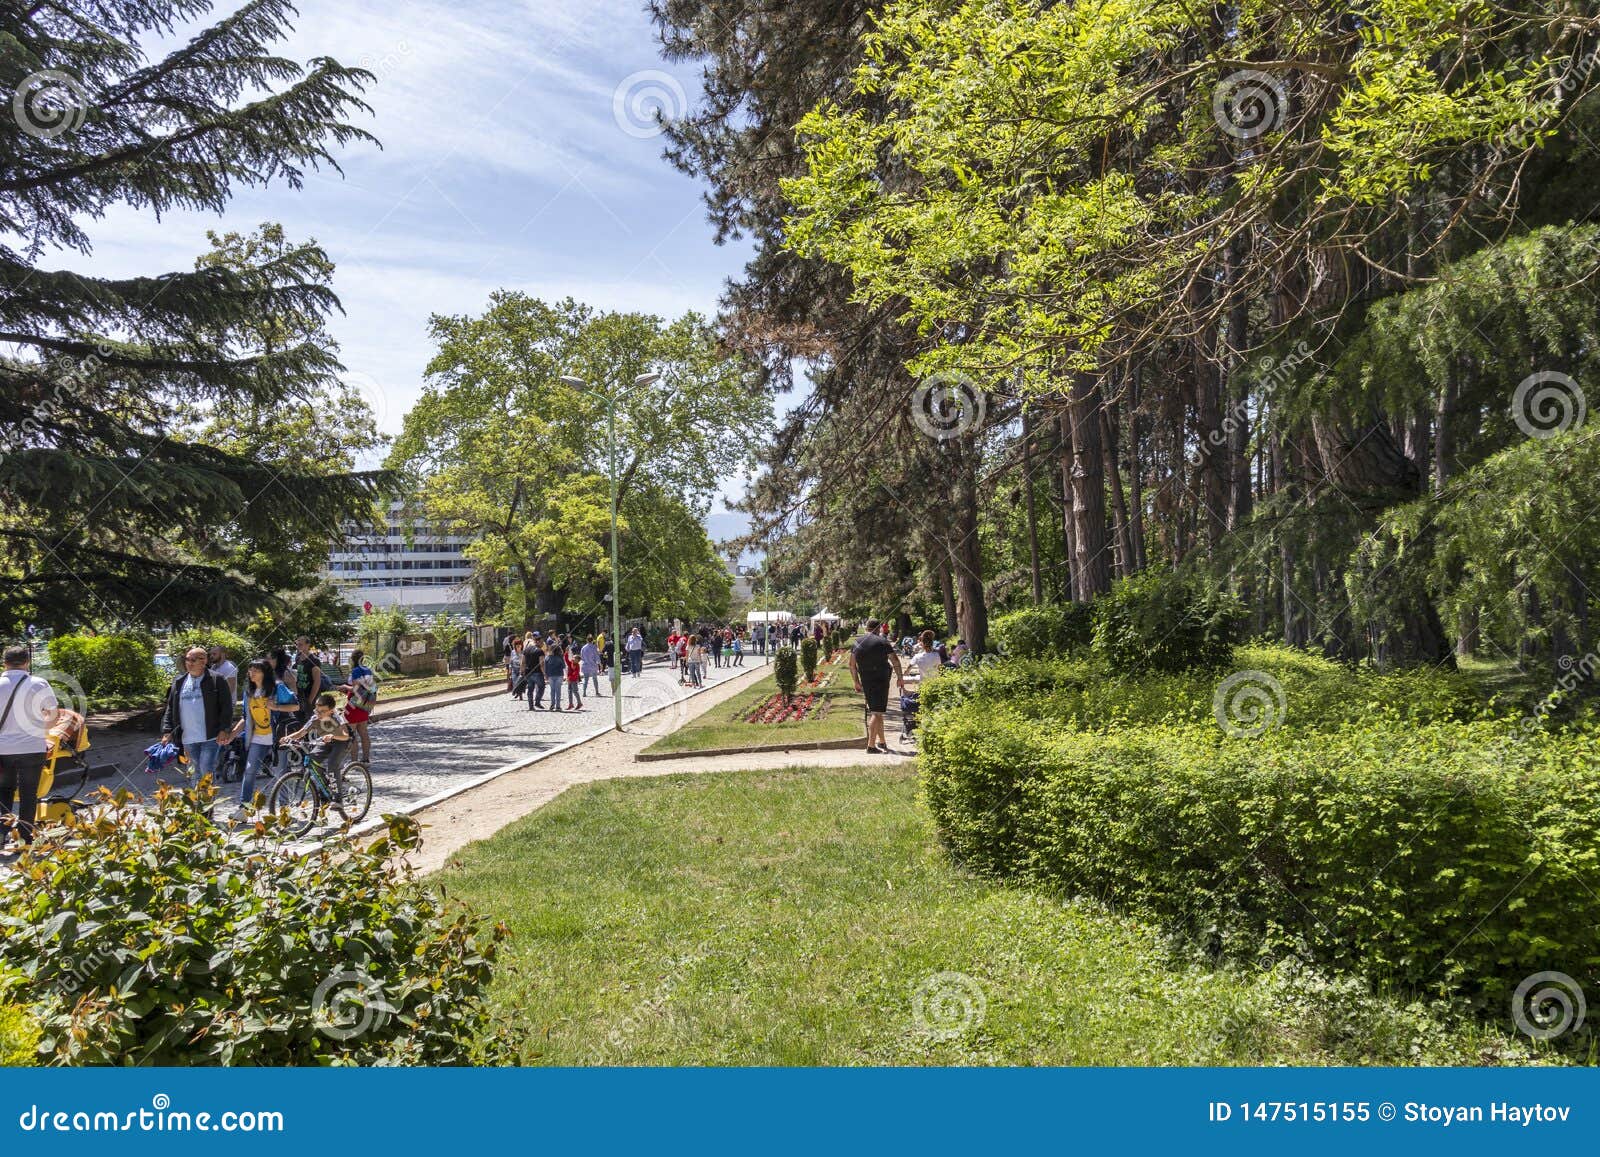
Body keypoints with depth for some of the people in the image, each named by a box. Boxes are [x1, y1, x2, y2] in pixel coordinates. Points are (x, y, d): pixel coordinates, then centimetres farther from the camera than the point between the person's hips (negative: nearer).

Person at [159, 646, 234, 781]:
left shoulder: (217, 680, -4)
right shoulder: (179, 682, 10)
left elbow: (226, 706, -6)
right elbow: (170, 708, 12)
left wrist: (224, 730, -13)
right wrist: (167, 731, 3)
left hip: (211, 736, -5)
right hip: (188, 738, 5)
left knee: (207, 770, -11)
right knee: (196, 772, 14)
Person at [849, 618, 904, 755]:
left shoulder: (857, 643, 6)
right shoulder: (882, 641, -6)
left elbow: (852, 665, 7)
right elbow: (895, 661, -7)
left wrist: (857, 682, 16)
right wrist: (901, 679, 1)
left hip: (866, 681, 5)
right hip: (881, 680, -5)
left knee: (875, 711, 17)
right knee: (876, 712, -6)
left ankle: (882, 741, 25)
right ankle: (871, 745, -12)